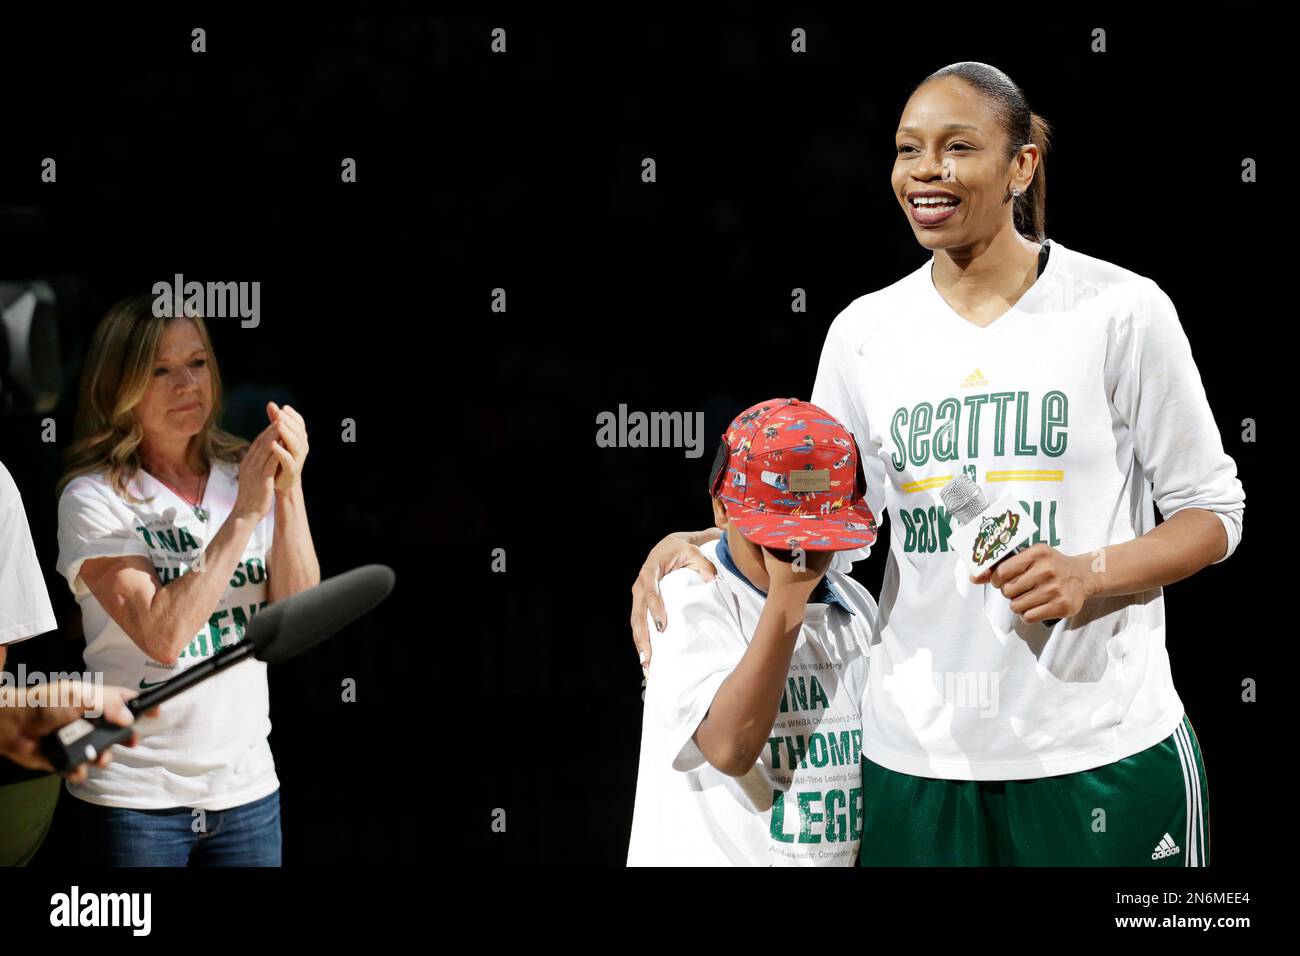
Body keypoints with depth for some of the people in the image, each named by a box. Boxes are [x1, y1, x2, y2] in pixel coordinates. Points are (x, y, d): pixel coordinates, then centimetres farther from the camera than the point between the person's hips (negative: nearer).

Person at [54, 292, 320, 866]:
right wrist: (244, 513, -19)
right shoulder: (94, 497, -9)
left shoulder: (244, 478, 4)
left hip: (248, 786, 4)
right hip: (136, 795, -4)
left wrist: (289, 491, -15)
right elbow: (163, 636, -20)